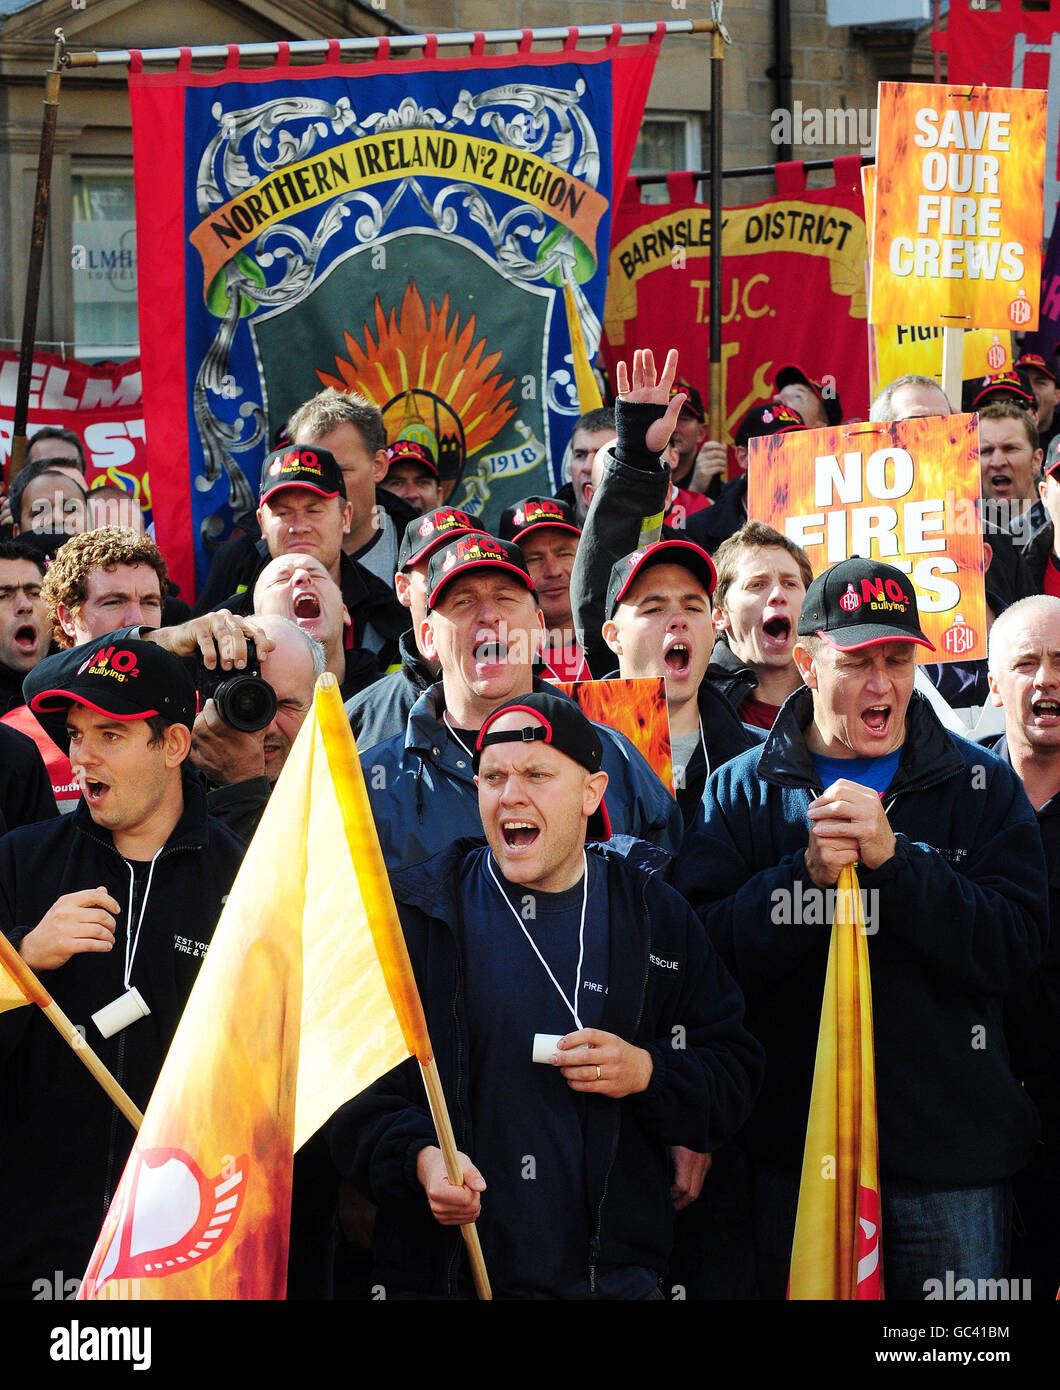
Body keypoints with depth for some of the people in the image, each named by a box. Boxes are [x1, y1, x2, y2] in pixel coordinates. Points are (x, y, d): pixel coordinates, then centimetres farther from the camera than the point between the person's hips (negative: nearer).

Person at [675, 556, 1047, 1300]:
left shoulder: (982, 784, 6)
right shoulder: (743, 791, 6)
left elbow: (1016, 950, -6)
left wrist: (891, 858, -16)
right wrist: (807, 872, -20)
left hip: (950, 1154, 0)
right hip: (790, 1147, 0)